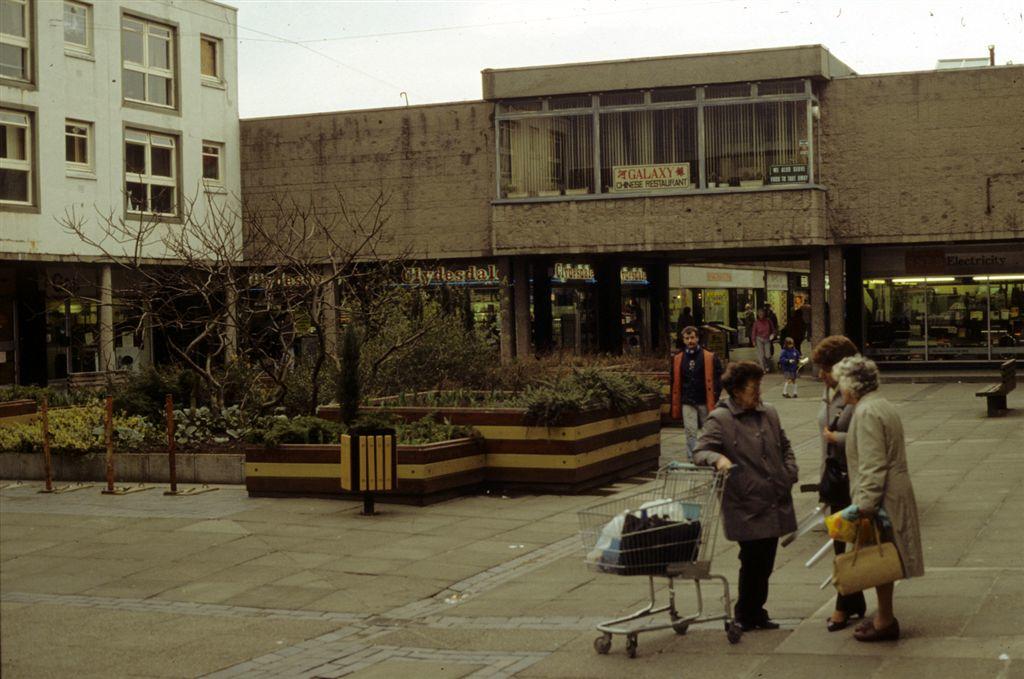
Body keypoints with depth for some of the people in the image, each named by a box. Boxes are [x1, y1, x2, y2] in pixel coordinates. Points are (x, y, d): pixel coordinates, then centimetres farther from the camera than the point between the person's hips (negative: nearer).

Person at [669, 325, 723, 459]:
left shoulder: (710, 358, -3)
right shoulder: (677, 359, 4)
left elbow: (717, 380, -1)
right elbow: (673, 382, 10)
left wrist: (714, 399, -7)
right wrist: (675, 404, 5)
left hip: (705, 402, -1)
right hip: (687, 402, 1)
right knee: (690, 432, -5)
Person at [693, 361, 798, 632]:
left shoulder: (768, 414, 12)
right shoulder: (719, 419, -8)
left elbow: (785, 446, 23)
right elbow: (700, 451, -13)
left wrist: (790, 473, 9)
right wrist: (717, 458, -33)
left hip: (775, 504, 6)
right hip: (747, 507, -6)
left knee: (765, 563, 12)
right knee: (753, 561, -2)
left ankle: (755, 613, 26)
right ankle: (746, 615, 15)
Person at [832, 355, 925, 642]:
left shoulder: (866, 413, -17)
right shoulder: (882, 405, 14)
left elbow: (872, 464, -23)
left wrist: (866, 503, -24)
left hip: (881, 498, -10)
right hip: (894, 493, 10)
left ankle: (885, 621, 7)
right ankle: (884, 615, 25)